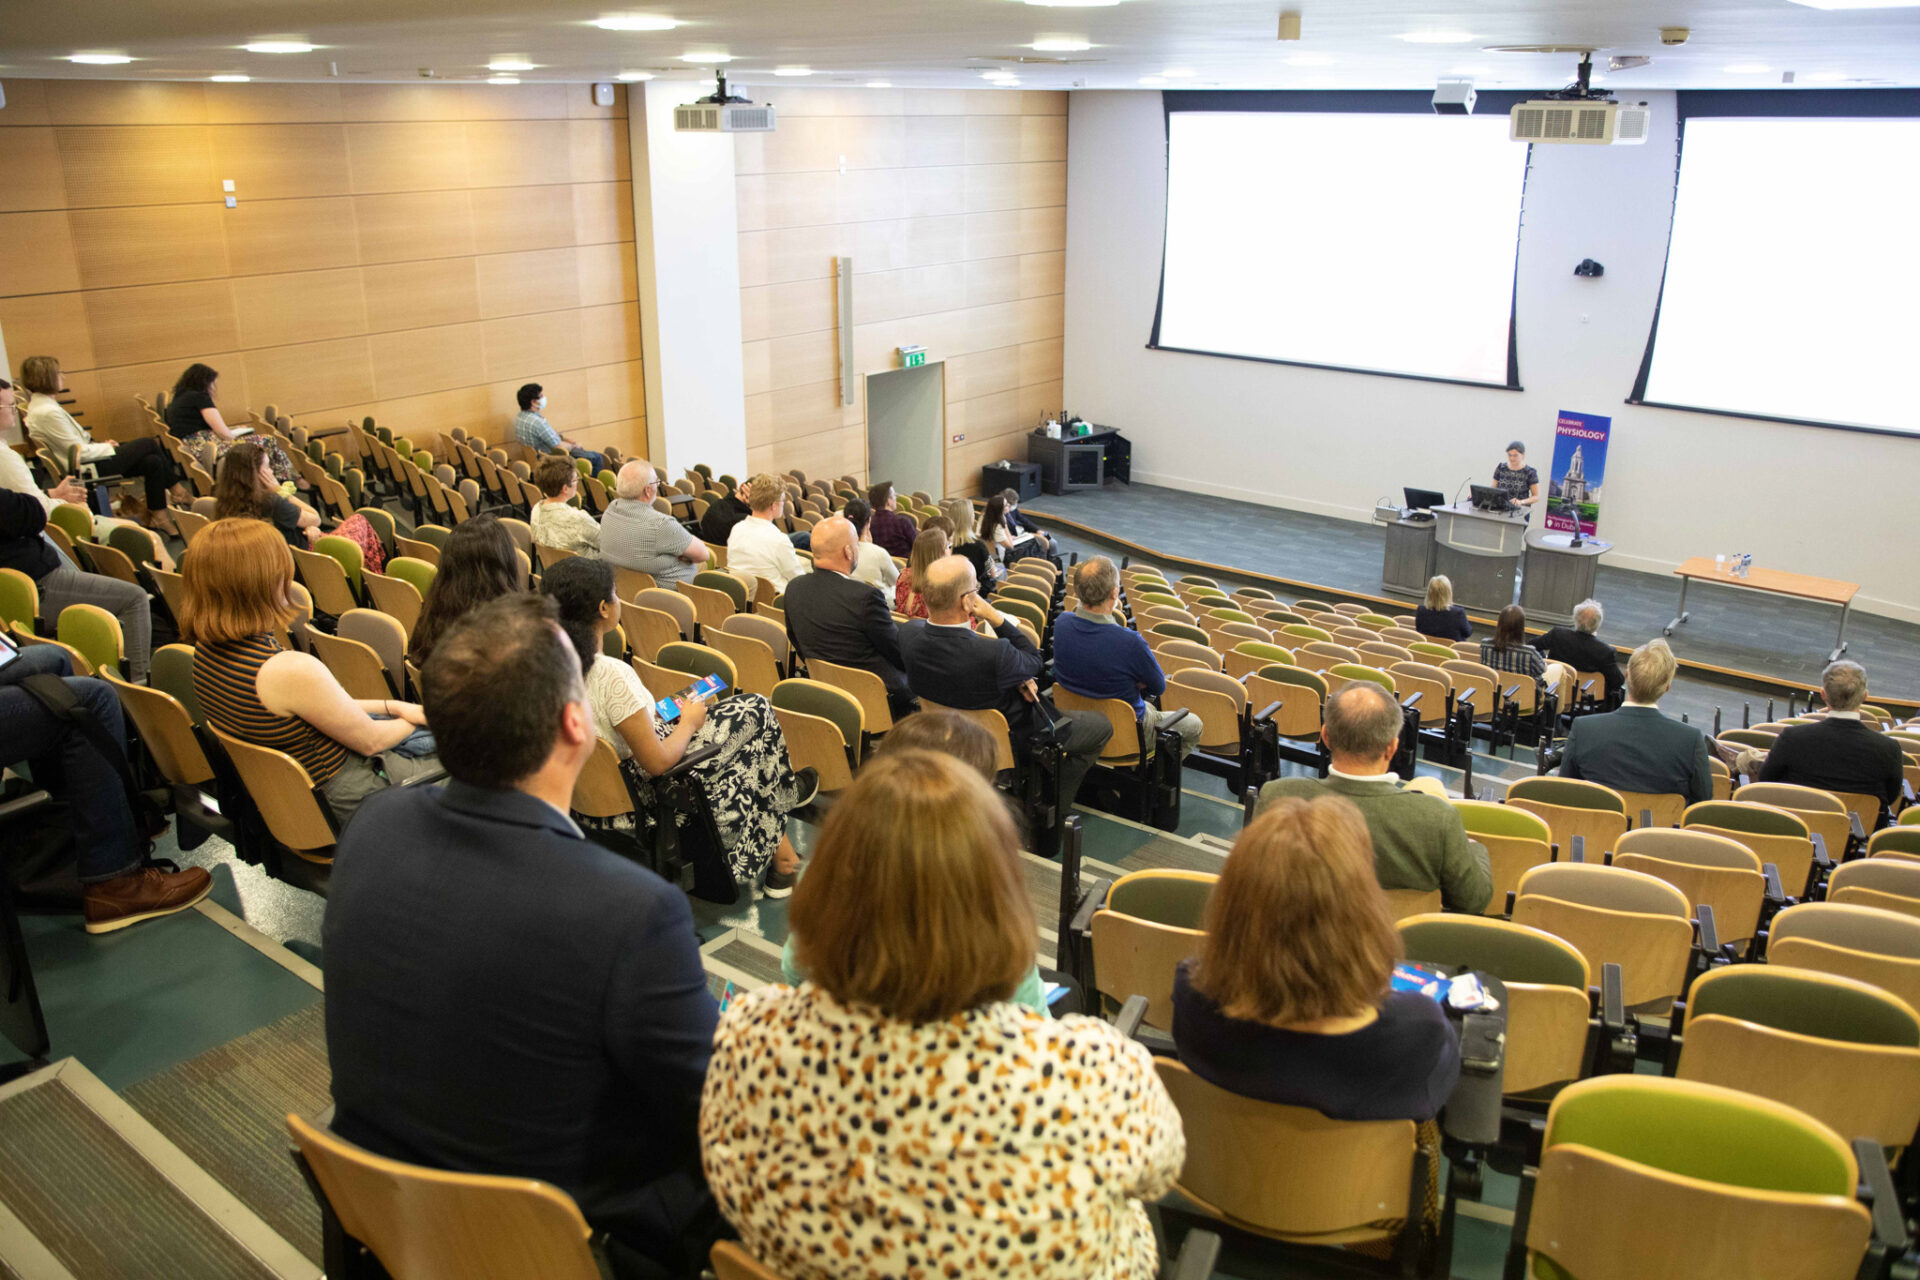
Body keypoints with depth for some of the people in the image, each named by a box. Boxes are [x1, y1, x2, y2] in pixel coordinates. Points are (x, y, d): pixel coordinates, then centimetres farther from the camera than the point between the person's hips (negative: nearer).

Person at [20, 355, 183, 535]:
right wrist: (108, 447, -7)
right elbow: (79, 451, -22)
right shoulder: (47, 412, -23)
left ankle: (159, 517, 6)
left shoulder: (38, 404, 10)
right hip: (88, 467, -10)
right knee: (149, 444, -2)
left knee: (153, 462, 2)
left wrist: (99, 443, 6)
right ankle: (176, 488, 16)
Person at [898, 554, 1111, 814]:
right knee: (1101, 725, 15)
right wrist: (995, 616, -24)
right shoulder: (993, 654, -41)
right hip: (1011, 739, -7)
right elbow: (1036, 661, -18)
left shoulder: (909, 634, -23)